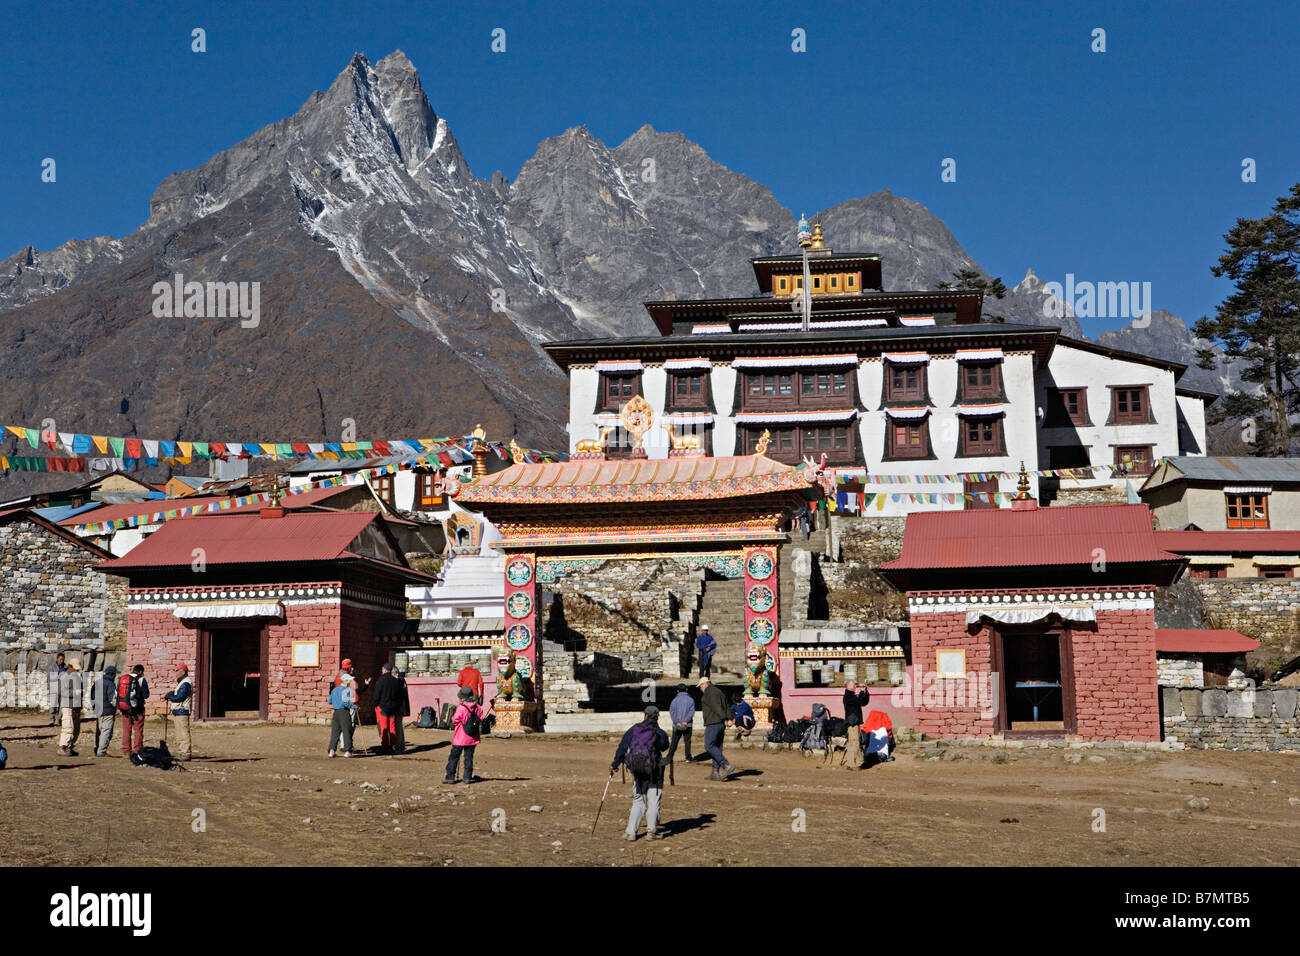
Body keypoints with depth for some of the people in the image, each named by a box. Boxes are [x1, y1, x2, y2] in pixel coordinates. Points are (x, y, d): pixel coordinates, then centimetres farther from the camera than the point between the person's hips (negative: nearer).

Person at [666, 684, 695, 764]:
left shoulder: (675, 700, 4)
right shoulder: (690, 700, 3)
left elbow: (671, 711, -6)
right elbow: (691, 711, -8)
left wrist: (676, 722, -10)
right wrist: (686, 721, -13)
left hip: (677, 725, 1)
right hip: (687, 725, -1)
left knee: (674, 742, 4)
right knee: (687, 741, 8)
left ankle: (669, 757, -1)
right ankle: (688, 758, 10)